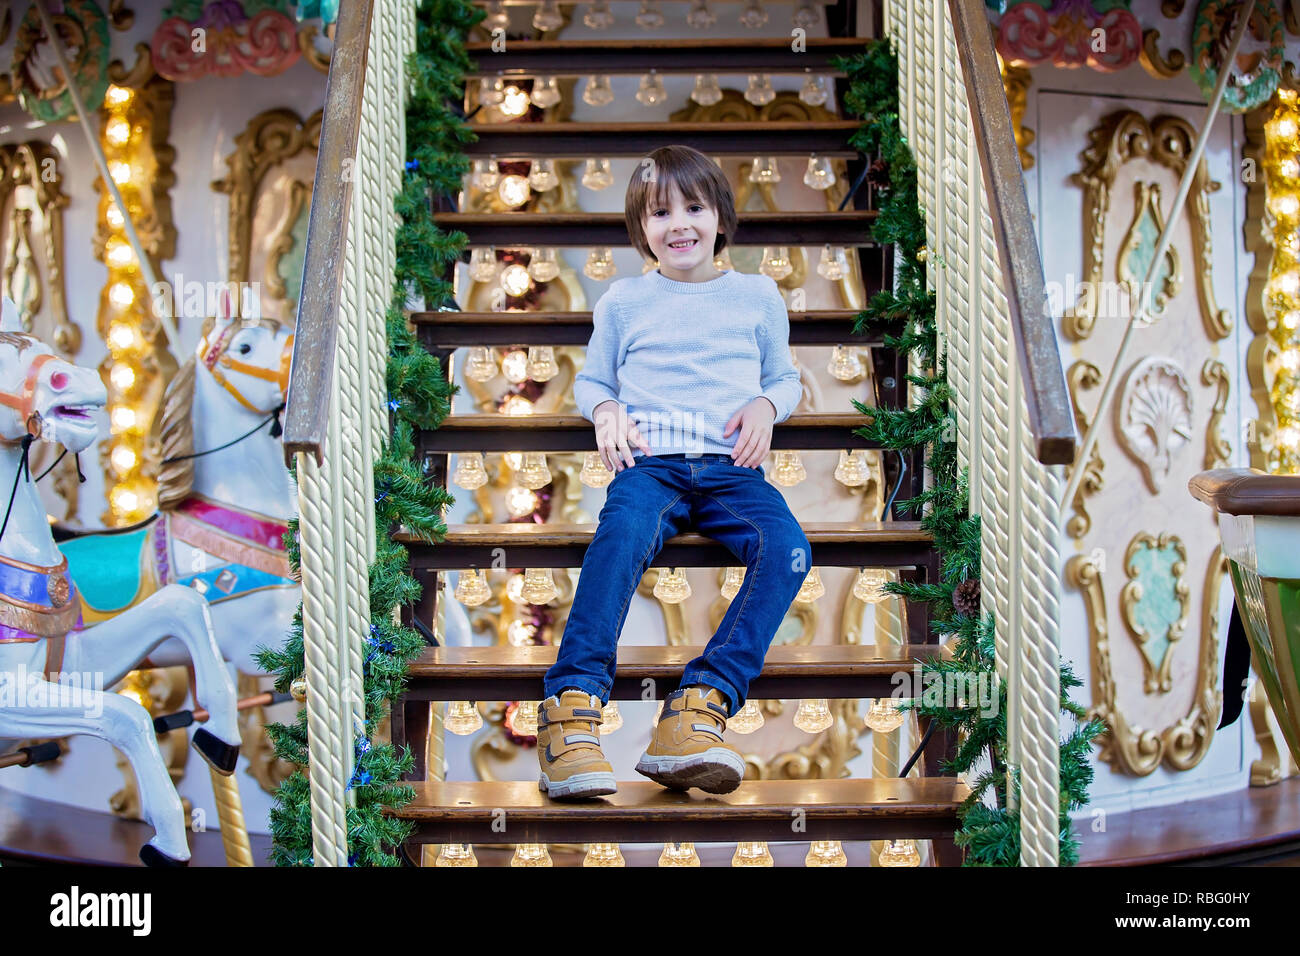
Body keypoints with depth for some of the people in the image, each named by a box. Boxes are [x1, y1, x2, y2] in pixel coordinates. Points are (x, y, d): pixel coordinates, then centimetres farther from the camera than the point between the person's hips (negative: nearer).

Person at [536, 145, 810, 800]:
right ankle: (571, 707, -42)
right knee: (623, 530, -36)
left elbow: (785, 378, 27)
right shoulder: (623, 301, 18)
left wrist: (767, 404, 3)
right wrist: (606, 410, 1)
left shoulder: (758, 296, 19)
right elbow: (591, 380, 25)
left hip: (731, 467, 2)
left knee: (788, 549, -30)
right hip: (650, 460, -1)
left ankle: (702, 701, -38)